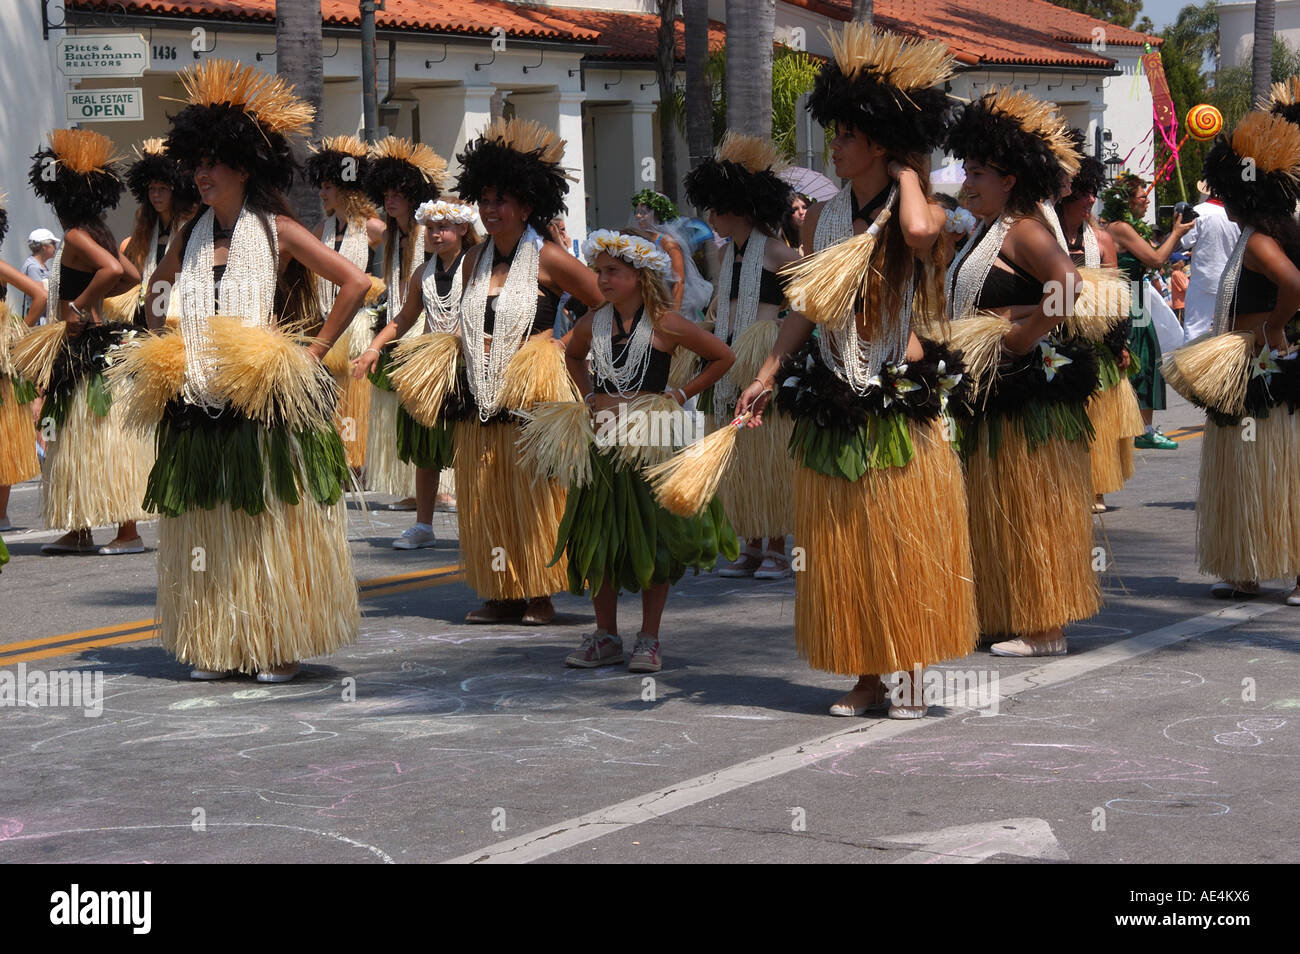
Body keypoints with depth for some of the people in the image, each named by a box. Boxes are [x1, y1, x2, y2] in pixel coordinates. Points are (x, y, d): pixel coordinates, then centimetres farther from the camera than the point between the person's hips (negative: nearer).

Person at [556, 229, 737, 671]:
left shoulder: (664, 324, -6)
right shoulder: (592, 323, 7)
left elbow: (723, 356, 3)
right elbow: (572, 356, 30)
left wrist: (682, 393, 1)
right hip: (603, 437, 4)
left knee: (654, 539, 0)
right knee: (596, 538, 5)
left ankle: (649, 640, 8)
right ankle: (605, 638, 15)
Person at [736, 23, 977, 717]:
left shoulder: (918, 213, -7)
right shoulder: (823, 218, 8)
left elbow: (920, 230, -33)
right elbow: (806, 308, 11)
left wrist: (907, 173, -15)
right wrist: (767, 376, 3)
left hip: (901, 408, -5)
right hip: (832, 409, 5)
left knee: (906, 548, 0)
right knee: (843, 550, 7)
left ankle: (913, 676, 9)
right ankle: (866, 678, 16)